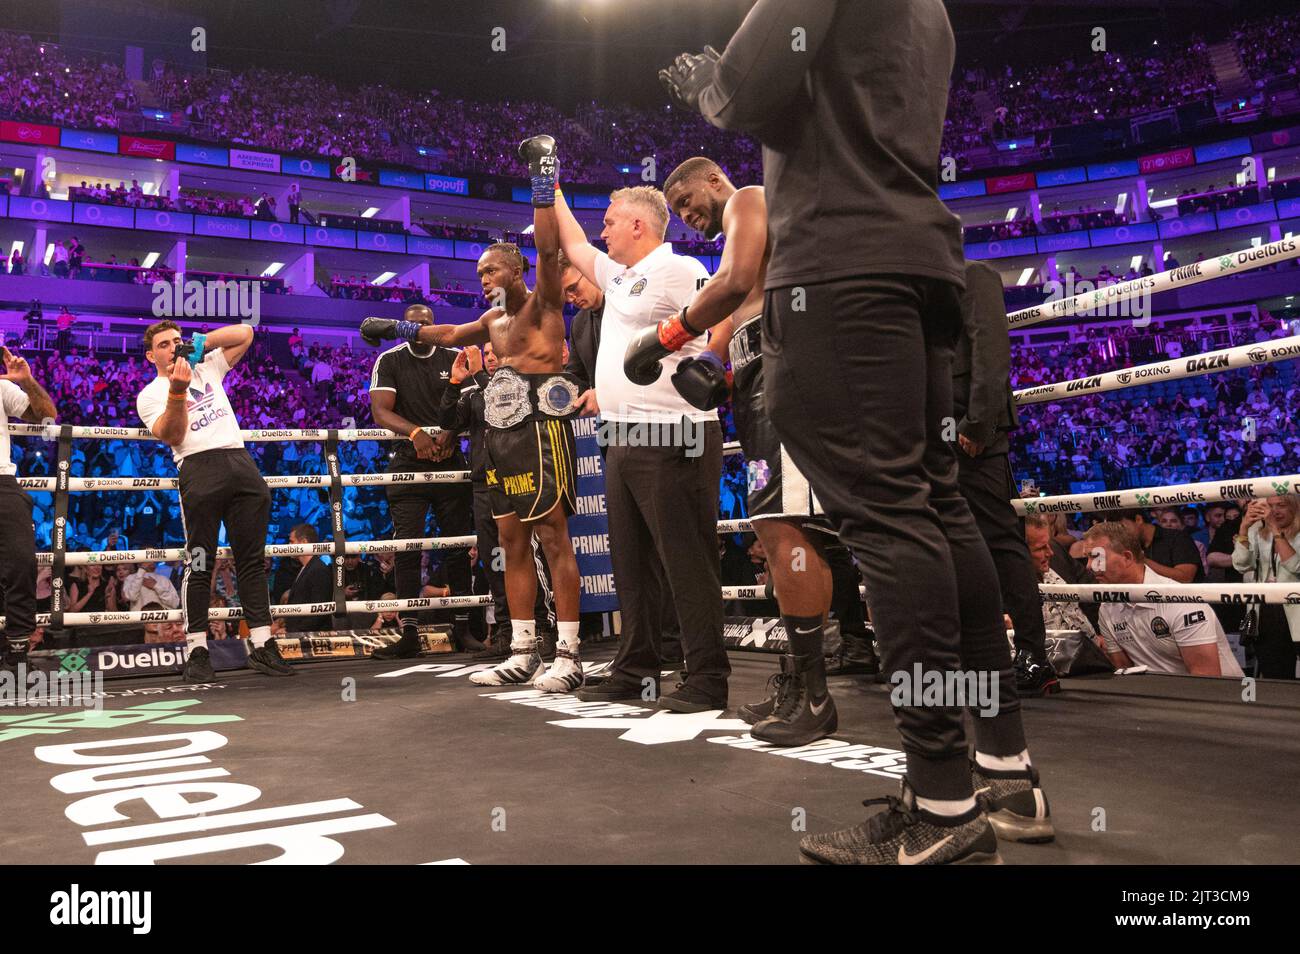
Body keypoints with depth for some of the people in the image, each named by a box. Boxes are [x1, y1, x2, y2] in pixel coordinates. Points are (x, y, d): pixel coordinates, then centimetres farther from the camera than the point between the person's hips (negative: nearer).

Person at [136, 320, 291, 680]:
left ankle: (262, 646, 1)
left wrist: (201, 342, 12)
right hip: (199, 466, -4)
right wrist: (176, 391, -14)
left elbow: (245, 333, 24)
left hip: (241, 460, 4)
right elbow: (171, 436, -3)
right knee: (199, 563, -8)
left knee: (253, 559, 1)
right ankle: (197, 651, -5)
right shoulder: (150, 394, 14)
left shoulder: (207, 368, 26)